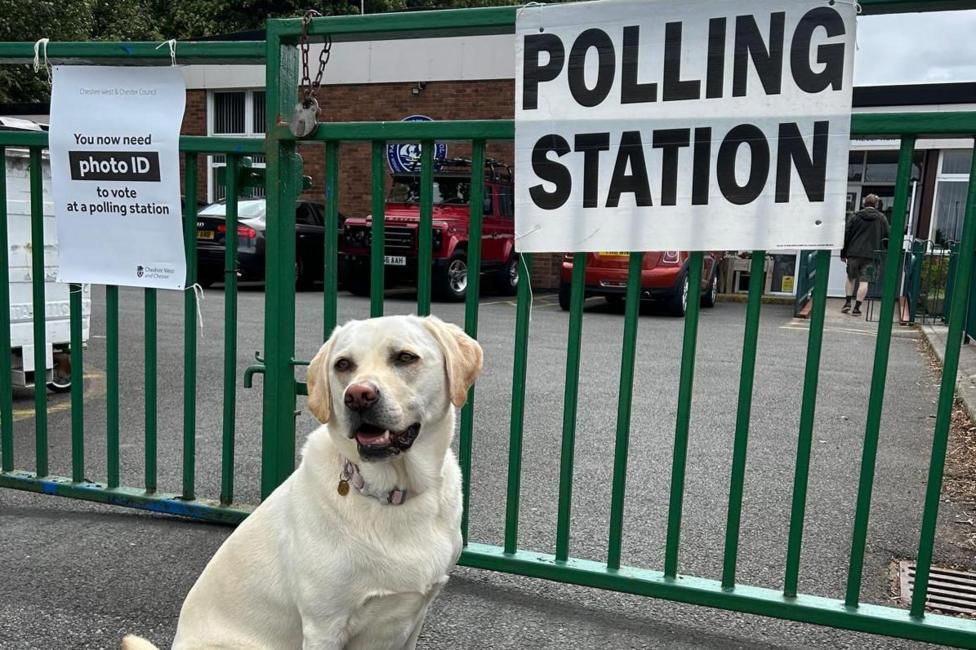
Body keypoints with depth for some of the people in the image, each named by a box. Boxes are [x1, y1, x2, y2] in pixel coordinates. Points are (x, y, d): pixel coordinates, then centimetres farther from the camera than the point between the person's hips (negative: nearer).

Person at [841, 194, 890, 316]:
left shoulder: (855, 216, 4)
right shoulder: (881, 218, 4)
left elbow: (846, 235, 2)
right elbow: (888, 235, 5)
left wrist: (843, 253, 7)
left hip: (853, 252, 1)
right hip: (870, 254, -1)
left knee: (851, 278, 17)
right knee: (864, 281, 1)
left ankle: (848, 303, 13)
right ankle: (857, 307, -2)